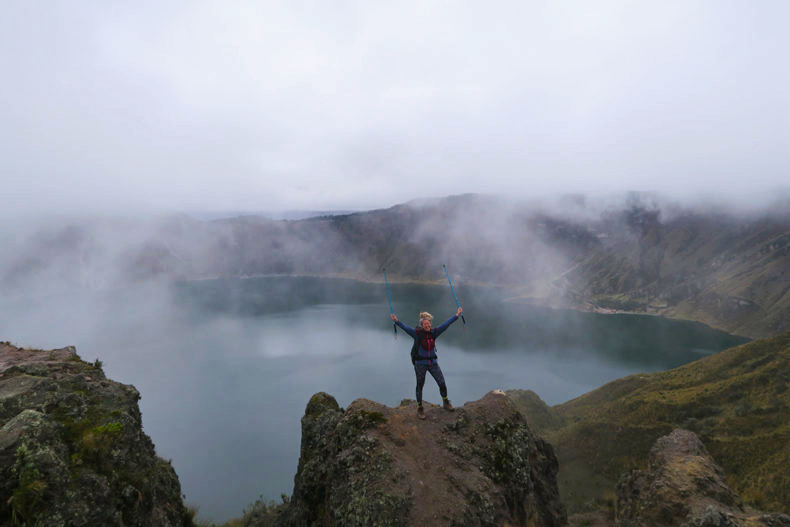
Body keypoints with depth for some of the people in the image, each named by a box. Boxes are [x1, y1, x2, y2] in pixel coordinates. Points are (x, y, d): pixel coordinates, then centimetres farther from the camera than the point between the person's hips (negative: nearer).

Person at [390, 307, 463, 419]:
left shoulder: (434, 332, -2)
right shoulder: (417, 333, -13)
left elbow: (446, 324, -3)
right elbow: (406, 328, -28)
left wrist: (457, 315, -6)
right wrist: (397, 321, -45)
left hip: (433, 362, 4)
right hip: (420, 364, -3)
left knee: (442, 383, 6)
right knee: (420, 386, 8)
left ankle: (445, 403, 31)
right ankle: (420, 408, 24)